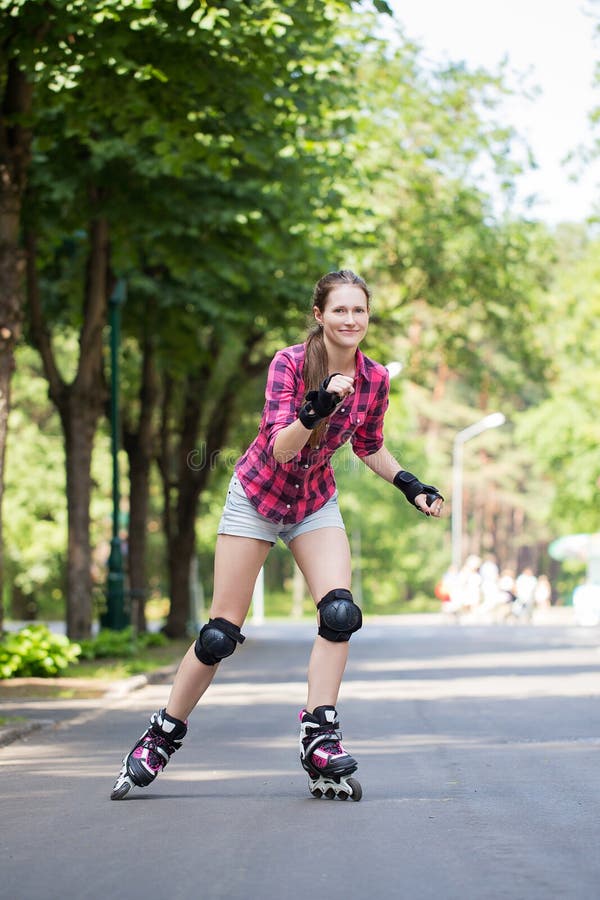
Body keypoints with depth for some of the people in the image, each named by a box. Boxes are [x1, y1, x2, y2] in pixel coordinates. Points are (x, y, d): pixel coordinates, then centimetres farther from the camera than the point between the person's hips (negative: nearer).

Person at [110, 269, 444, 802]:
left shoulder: (375, 379, -8)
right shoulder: (290, 363, -21)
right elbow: (280, 449, -30)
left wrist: (411, 485, -1)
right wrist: (316, 409, -46)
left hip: (315, 504, 3)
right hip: (257, 497, -3)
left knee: (340, 612, -21)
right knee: (221, 633, -2)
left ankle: (320, 738, -15)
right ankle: (161, 738, 14)